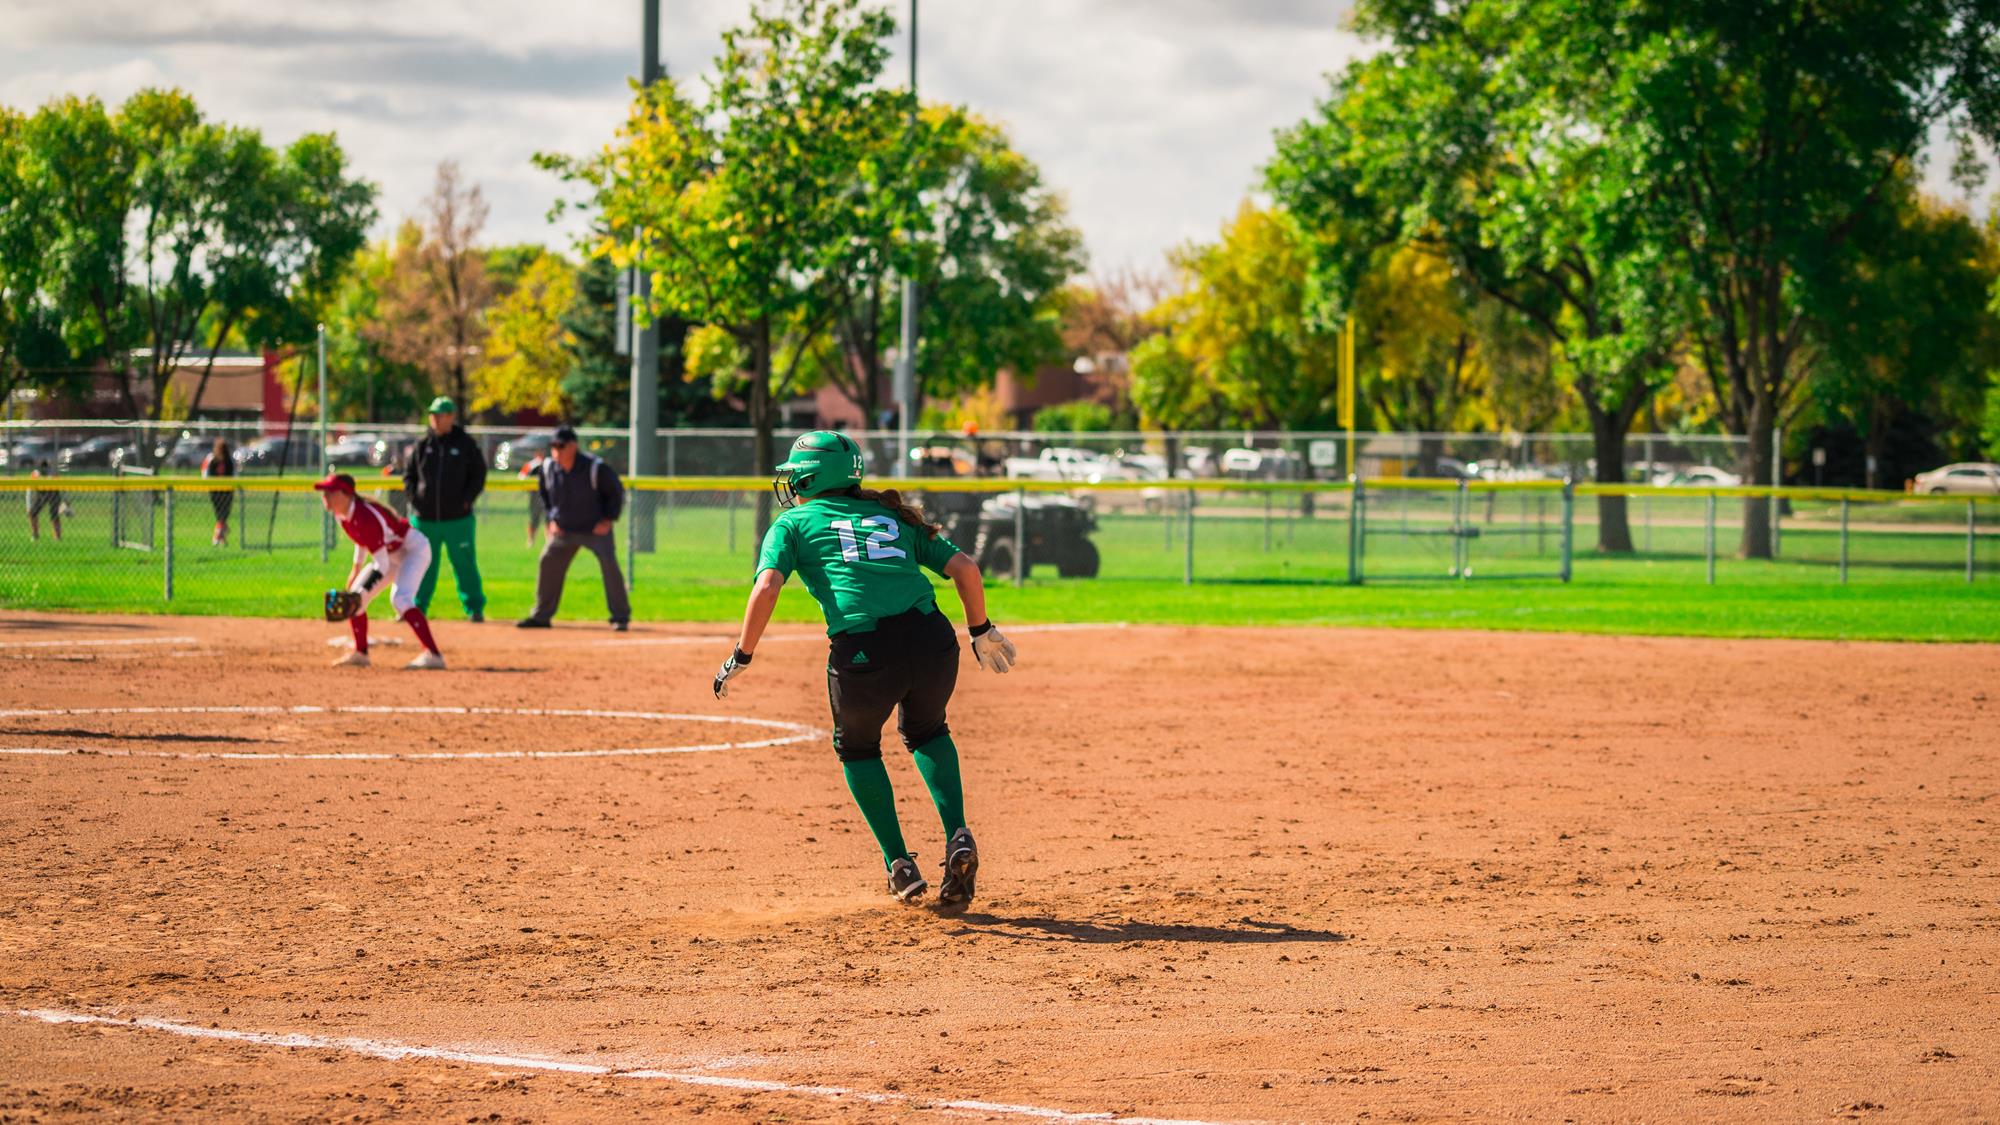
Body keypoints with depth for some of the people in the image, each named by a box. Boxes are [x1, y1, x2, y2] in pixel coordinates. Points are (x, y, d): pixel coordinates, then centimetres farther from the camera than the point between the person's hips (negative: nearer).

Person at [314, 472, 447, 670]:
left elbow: (382, 565, -31)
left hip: (414, 550, -10)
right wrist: (357, 566, 16)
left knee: (400, 598, -31)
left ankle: (433, 655, -38)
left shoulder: (365, 516, -33)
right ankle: (360, 654, 21)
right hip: (391, 555, 10)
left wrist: (362, 591, -34)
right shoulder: (341, 514, -6)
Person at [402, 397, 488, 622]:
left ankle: (475, 608, 6)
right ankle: (416, 607, 14)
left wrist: (466, 500, -7)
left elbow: (479, 475, 4)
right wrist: (413, 498, 0)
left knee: (465, 565, -1)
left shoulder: (466, 444, 1)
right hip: (424, 518, 2)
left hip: (458, 518, -2)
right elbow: (408, 473, 15)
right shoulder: (422, 445, 8)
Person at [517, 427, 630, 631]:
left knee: (609, 565, -17)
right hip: (563, 529, 5)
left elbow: (616, 491, -8)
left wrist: (608, 520, -13)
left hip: (595, 529, -4)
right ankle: (541, 616, 15)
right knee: (548, 564, 2)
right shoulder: (548, 467, -7)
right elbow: (544, 493, 14)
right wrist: (551, 518, 4)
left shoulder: (595, 467, -20)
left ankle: (620, 617, -9)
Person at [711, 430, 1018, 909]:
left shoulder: (794, 522, 17)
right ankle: (957, 838, 12)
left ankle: (899, 865, 18)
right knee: (926, 731, 33)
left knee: (857, 746, 26)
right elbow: (964, 567, 18)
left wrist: (741, 657, 6)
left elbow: (766, 588, 0)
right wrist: (980, 631, 29)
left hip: (863, 654, -3)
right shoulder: (893, 517, 27)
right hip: (932, 642, 3)